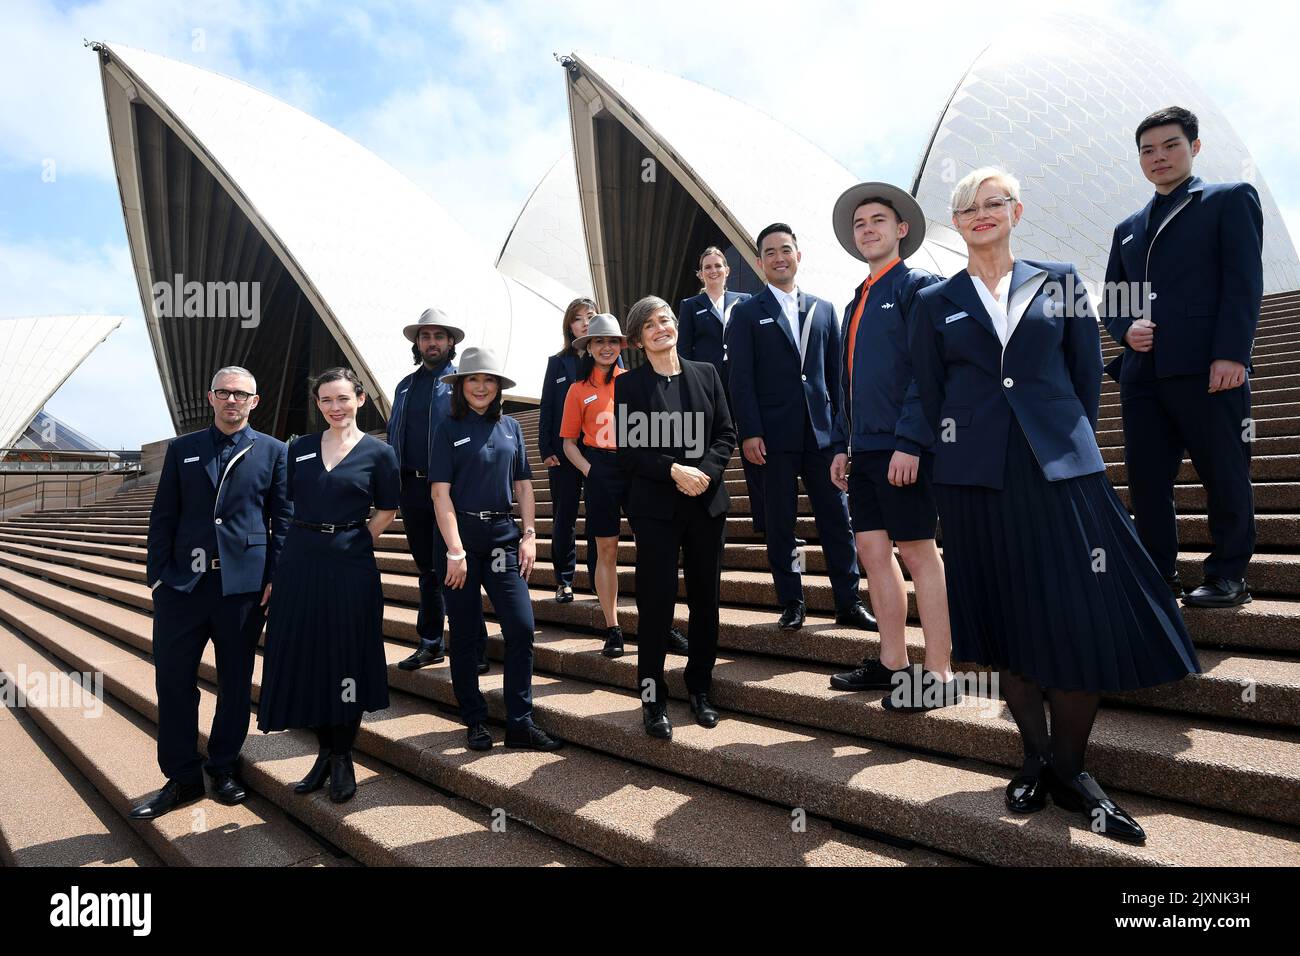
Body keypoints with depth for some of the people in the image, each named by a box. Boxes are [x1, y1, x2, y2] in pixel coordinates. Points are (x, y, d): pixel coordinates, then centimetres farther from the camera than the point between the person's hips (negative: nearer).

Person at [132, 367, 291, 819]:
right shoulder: (182, 450, 11)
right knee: (172, 677, 3)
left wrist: (275, 578, -5)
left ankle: (224, 769, 25)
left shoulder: (273, 451, 4)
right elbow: (163, 516, 9)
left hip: (244, 582, -2)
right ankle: (181, 778, 18)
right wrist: (157, 573, 0)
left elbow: (284, 519, 2)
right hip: (184, 580, 2)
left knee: (235, 681, 8)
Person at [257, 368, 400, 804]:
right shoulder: (300, 448, 9)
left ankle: (343, 758, 19)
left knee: (346, 659, 4)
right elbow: (286, 503, 14)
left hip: (350, 567, -3)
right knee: (306, 658, 8)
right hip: (301, 564, 4)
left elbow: (387, 510, 5)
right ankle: (325, 752, 25)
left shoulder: (378, 452, -1)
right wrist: (313, 539, 5)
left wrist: (354, 541, -2)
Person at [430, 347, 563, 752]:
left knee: (521, 627, -4)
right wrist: (455, 551, -13)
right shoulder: (449, 429, 0)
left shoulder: (510, 427, 10)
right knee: (464, 634, 6)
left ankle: (520, 724, 7)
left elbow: (523, 485, 12)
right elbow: (440, 492, -6)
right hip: (460, 534, -3)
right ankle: (475, 722, 21)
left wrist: (529, 535, 2)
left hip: (503, 535, 3)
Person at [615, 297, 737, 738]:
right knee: (656, 602, -3)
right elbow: (628, 451, -4)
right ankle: (653, 699, 11)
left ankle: (700, 689, 25)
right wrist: (674, 470, -16)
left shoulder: (706, 373, 9)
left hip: (707, 502, 3)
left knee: (705, 599, 9)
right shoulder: (628, 384, 1)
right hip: (655, 508, -3)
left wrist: (706, 471, -10)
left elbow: (726, 434, 6)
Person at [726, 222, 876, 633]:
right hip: (775, 435, -2)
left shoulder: (823, 310, 14)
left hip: (822, 431, 3)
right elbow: (741, 379, -3)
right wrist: (750, 432, -11)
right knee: (781, 523, 5)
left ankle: (848, 602, 13)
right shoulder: (747, 314, 5)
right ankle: (791, 603, 15)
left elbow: (836, 372, 13)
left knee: (837, 517, 4)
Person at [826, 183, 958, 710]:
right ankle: (892, 662, 18)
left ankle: (939, 674, 6)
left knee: (918, 552, -3)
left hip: (903, 447, -8)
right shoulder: (857, 302, 20)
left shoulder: (918, 286, -3)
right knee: (872, 550, 8)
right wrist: (842, 444, 15)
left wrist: (909, 442, -20)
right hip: (864, 448, 8)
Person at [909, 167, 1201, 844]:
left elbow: (1087, 372, 9)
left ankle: (1069, 771, 11)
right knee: (1006, 617, 5)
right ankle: (1035, 758, 19)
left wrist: (1069, 443, 4)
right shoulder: (936, 301, 10)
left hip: (1059, 464, 0)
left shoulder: (1058, 282, 11)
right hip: (977, 477, 0)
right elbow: (928, 393, 9)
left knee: (1081, 616, -5)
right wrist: (959, 451, 4)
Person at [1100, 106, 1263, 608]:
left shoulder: (1231, 199, 8)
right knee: (1145, 477, 5)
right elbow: (1111, 299, 21)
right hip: (1142, 370, 5)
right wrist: (1126, 329, -2)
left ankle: (1228, 575, 12)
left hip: (1206, 368, -5)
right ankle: (1160, 573, 15)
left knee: (1225, 474, 1)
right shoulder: (1128, 228, 22)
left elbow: (1244, 280, -3)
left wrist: (1231, 354, -14)